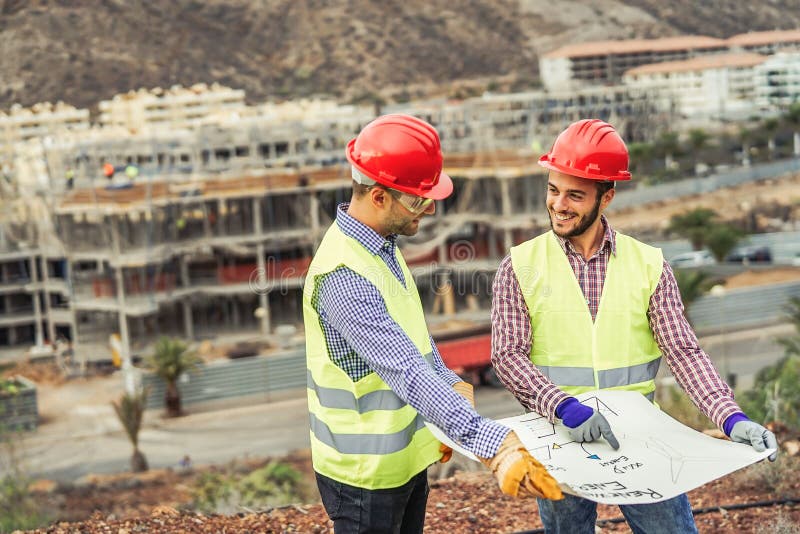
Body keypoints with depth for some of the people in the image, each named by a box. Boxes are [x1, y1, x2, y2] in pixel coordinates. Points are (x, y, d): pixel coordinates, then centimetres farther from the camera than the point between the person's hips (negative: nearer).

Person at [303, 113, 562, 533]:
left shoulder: (383, 243, 3)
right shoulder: (343, 275, -29)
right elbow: (405, 372, -39)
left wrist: (450, 384, 1)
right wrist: (491, 444, -47)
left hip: (405, 459, 9)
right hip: (366, 473, -9)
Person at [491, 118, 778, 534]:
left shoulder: (649, 265, 1)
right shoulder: (520, 267, -2)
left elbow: (683, 351, -3)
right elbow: (508, 356, -10)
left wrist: (731, 418, -18)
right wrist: (567, 408, -25)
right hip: (559, 438, -1)